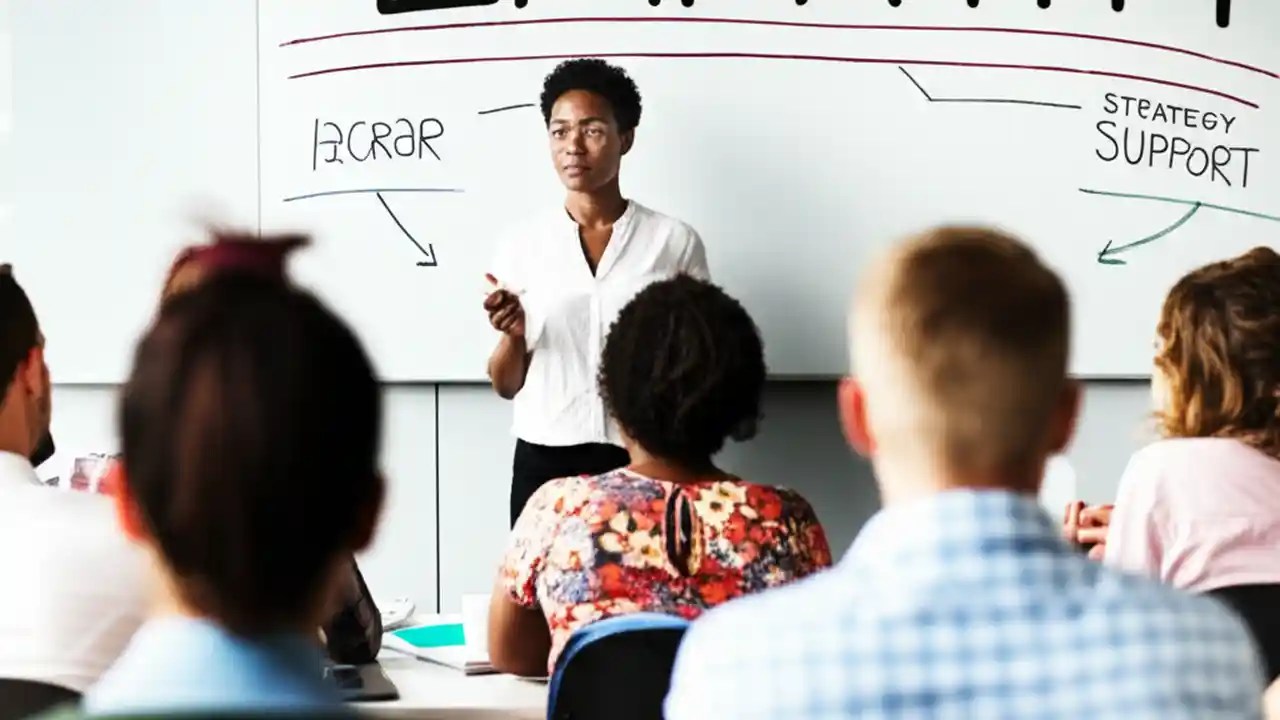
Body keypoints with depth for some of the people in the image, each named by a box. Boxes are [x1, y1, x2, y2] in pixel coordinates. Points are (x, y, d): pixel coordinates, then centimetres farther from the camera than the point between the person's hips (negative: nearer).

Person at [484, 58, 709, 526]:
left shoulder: (674, 241, 1)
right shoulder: (524, 243, 4)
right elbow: (506, 385, 8)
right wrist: (512, 335, -11)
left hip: (643, 464, -1)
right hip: (544, 462, 1)